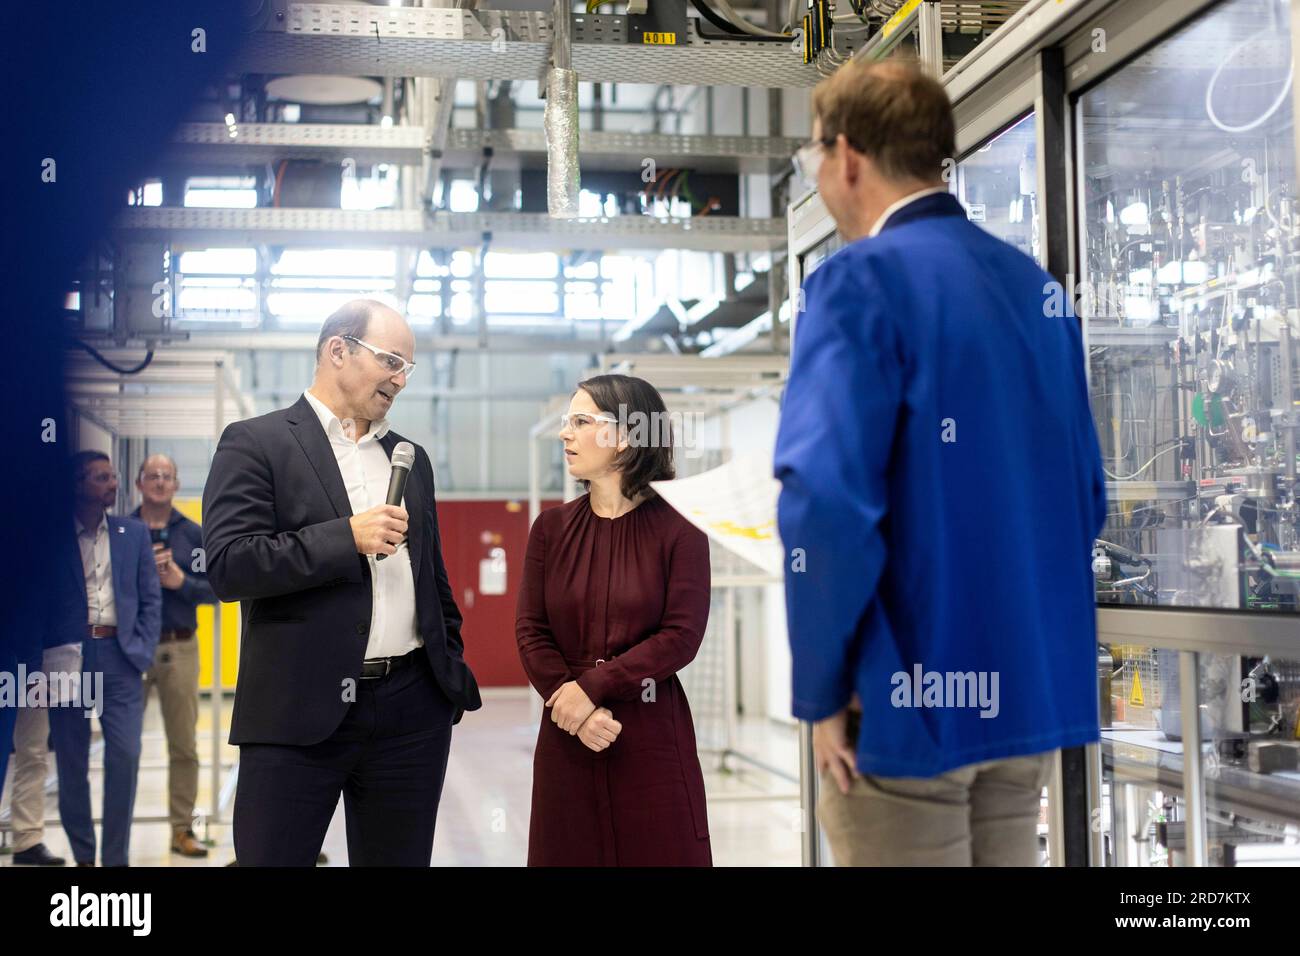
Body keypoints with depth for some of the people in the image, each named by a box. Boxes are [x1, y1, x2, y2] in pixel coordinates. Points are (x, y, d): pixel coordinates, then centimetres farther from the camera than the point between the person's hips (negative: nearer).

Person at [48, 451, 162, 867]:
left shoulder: (134, 533, 10)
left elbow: (151, 598, 10)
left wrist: (142, 651, 0)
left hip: (119, 656, 1)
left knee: (125, 756, -6)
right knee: (71, 760, 5)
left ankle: (116, 856, 3)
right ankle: (82, 854, 16)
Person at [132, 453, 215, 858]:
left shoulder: (194, 534, 8)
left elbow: (216, 588, 5)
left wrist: (180, 582, -11)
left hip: (179, 649, 1)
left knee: (184, 746, 4)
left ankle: (183, 829, 12)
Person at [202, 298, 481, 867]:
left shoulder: (410, 457, 17)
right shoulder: (255, 443, -2)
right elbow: (228, 567, -12)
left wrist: (452, 668, 14)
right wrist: (347, 538, -16)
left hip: (413, 709, 5)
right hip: (299, 712, -5)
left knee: (400, 857, 10)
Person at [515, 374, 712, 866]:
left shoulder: (680, 534, -5)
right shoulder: (552, 527, 6)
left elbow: (681, 638, -10)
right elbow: (531, 630, 1)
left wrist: (591, 687, -15)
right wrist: (570, 702, -13)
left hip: (653, 733, -3)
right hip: (566, 734, 3)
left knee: (658, 850, 1)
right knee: (570, 852, 7)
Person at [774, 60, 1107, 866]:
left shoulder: (863, 278, -12)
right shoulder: (1035, 286, 10)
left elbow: (828, 501, -22)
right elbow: (1087, 495, 14)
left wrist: (822, 691, -11)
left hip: (913, 698, -7)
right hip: (1035, 691, 7)